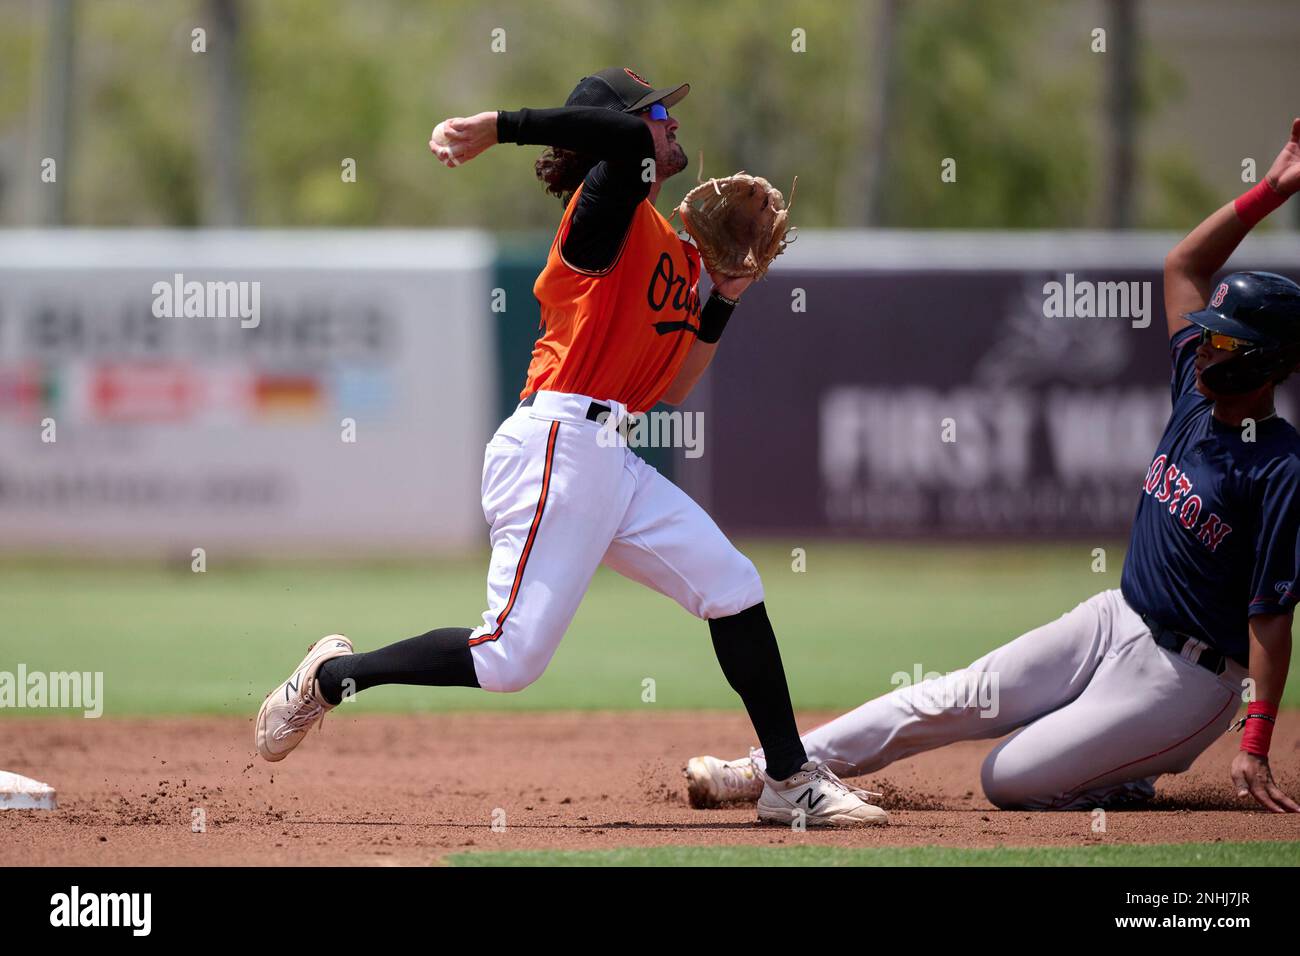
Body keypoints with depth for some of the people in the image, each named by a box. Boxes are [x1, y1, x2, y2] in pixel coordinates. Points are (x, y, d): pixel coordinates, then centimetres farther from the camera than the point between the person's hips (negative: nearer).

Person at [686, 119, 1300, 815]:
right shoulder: (1198, 397, 3)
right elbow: (1182, 266, 15)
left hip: (1187, 675, -8)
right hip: (1116, 620, 8)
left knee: (1009, 779, -14)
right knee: (963, 698, -1)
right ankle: (768, 770, 2)